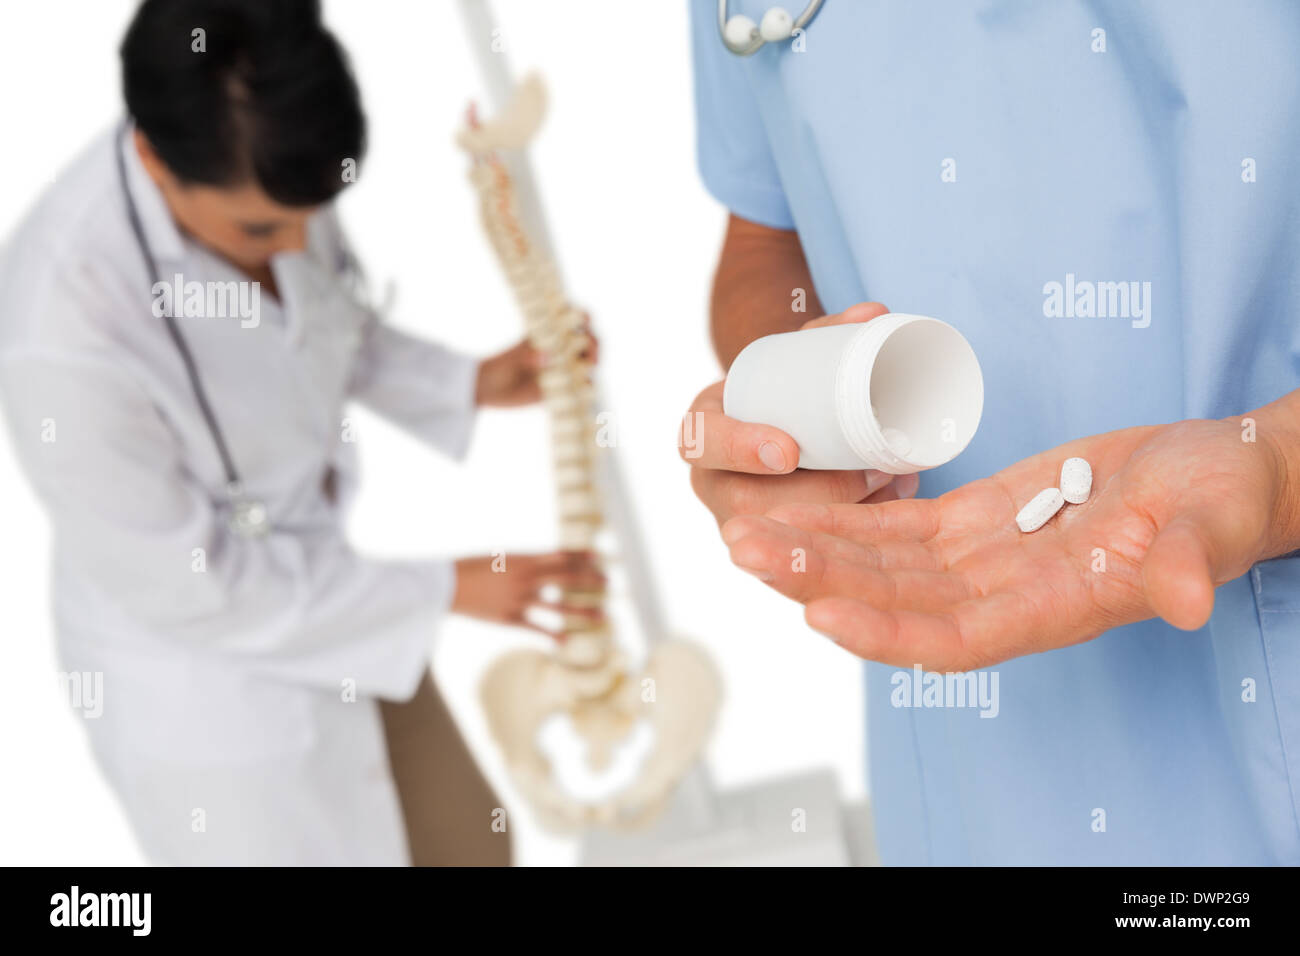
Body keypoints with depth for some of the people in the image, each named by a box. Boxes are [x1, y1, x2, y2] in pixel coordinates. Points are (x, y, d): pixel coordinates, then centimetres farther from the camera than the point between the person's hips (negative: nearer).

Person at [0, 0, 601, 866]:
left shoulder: (263, 175, -17)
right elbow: (187, 590, -25)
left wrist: (467, 383, -11)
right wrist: (443, 591, -19)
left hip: (327, 598, 7)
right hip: (203, 703, -6)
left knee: (465, 845, 25)